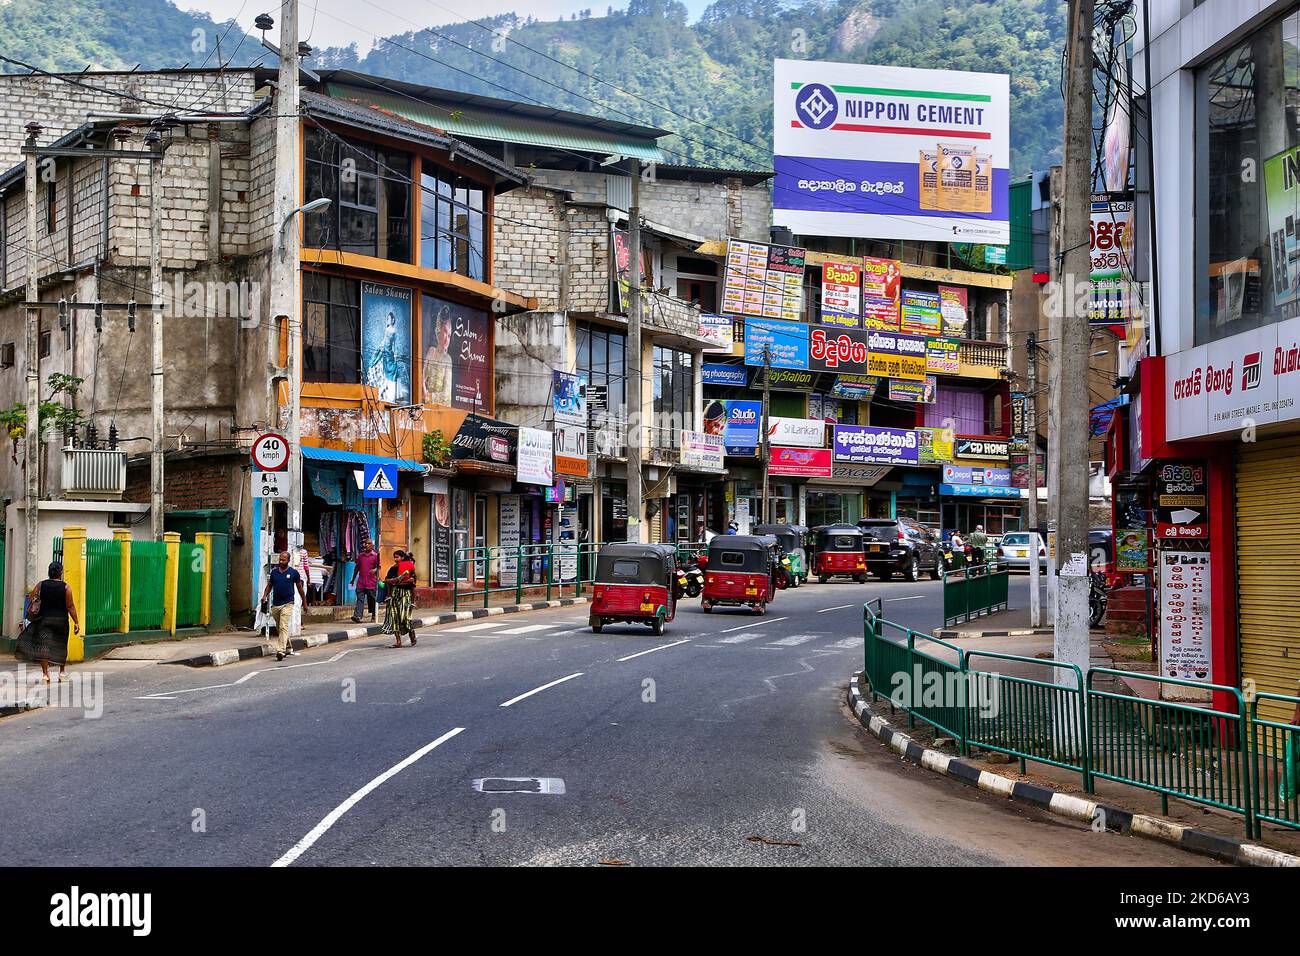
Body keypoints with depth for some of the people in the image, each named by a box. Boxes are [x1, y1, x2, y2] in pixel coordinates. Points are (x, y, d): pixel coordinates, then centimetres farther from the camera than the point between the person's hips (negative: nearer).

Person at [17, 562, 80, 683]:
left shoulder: (41, 585, 0)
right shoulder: (65, 587, -5)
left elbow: (30, 599, -2)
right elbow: (70, 606, -7)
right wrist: (76, 622, -3)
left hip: (44, 619, 0)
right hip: (61, 619, 0)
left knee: (43, 645, 0)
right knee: (61, 646, 14)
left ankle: (45, 673, -11)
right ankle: (62, 672, 22)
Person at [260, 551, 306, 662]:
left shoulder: (293, 572, -1)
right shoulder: (274, 571, 7)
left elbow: (300, 588, 8)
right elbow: (269, 585, 15)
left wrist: (304, 602, 13)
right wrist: (264, 596, -4)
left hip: (287, 604, -5)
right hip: (275, 604, 5)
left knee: (284, 627, -17)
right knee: (279, 628, 14)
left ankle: (281, 651, -25)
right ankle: (288, 649, 29)